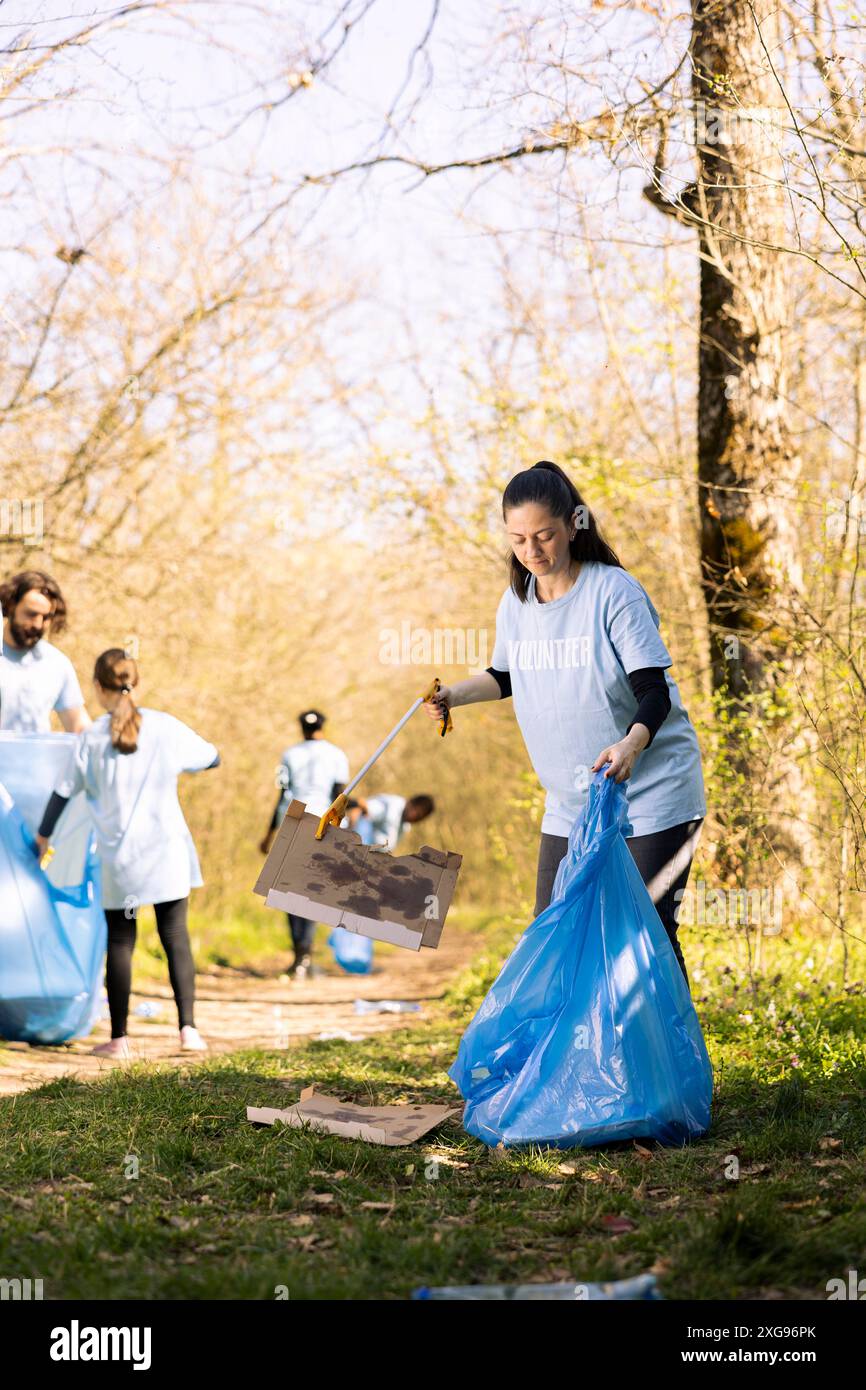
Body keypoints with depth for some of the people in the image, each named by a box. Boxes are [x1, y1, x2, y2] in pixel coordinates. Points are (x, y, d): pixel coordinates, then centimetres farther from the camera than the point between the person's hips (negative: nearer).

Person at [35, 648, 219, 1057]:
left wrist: (43, 834, 20)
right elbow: (212, 758, 12)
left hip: (117, 856, 0)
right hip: (167, 852, 0)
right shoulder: (166, 727, -3)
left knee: (120, 943, 7)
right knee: (175, 938, 7)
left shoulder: (92, 737, -4)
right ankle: (188, 1028, -2)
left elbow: (64, 791, 4)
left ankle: (119, 1038, 9)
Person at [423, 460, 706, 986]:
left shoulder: (615, 593, -16)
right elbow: (508, 676, 21)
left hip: (651, 794, -6)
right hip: (571, 804, 6)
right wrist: (456, 694, 2)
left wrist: (630, 744, -39)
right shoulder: (515, 603, 2)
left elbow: (655, 690, -19)